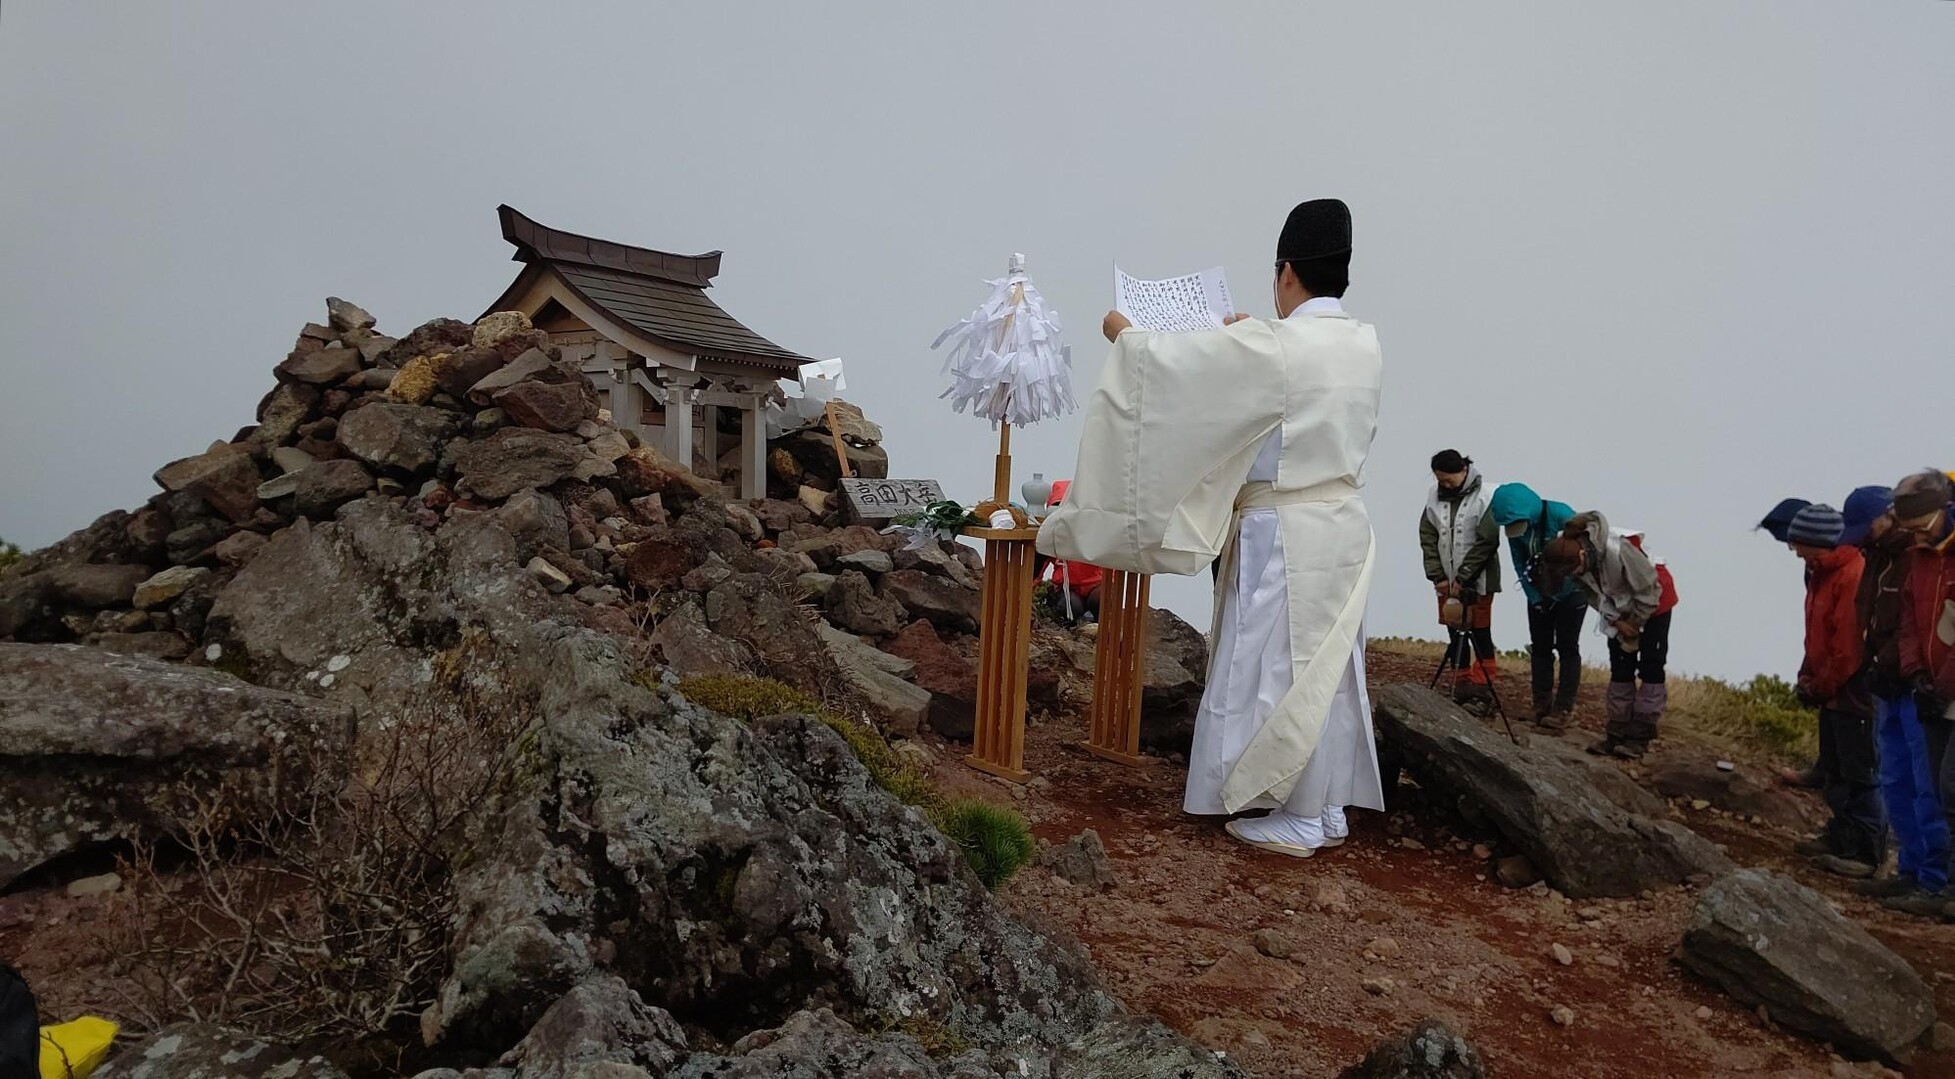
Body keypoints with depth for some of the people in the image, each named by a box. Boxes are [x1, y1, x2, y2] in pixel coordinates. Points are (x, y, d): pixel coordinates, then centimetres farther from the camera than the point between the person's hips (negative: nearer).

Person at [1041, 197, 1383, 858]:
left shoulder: (1266, 348, -17)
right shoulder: (1365, 346, 5)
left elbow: (1167, 360, -11)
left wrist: (1123, 335, 9)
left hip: (1281, 535, -7)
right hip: (1343, 528, 7)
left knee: (1276, 670, 3)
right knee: (1328, 670, 14)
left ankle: (1294, 822, 12)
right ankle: (1328, 810, 25)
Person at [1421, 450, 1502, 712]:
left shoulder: (1484, 496, -13)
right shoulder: (1434, 495, 1)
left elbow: (1487, 542, -15)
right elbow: (1427, 536, 3)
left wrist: (1463, 578, -16)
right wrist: (1437, 576, -4)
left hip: (1477, 580, -5)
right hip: (1447, 580, 5)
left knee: (1480, 634, 1)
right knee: (1456, 634, 9)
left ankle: (1482, 689, 8)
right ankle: (1461, 686, 18)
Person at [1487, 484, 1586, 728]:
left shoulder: (1561, 516, -27)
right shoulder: (1515, 526, -11)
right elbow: (1520, 564, 0)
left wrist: (1557, 595, -16)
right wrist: (1534, 597, -8)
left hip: (1570, 592, -5)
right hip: (1540, 594, 5)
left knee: (1567, 648, -4)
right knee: (1540, 647, 6)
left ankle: (1563, 710, -4)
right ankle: (1542, 706, 12)